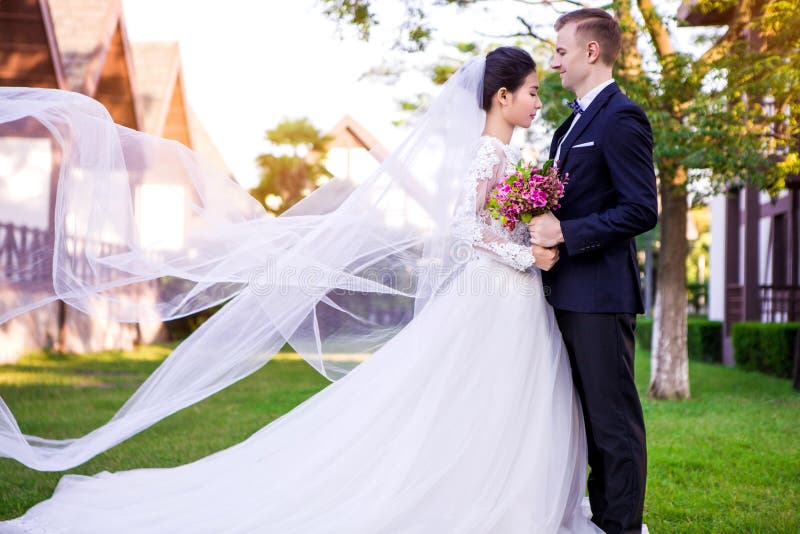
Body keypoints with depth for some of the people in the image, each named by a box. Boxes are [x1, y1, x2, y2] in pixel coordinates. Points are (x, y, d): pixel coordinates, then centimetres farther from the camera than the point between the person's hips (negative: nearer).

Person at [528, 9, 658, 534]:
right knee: (592, 412, 17)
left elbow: (642, 209, -19)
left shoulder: (622, 119, -13)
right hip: (569, 293, 10)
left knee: (614, 417, -3)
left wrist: (565, 232, -21)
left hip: (600, 293, -10)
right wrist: (541, 225, 8)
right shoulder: (574, 123, 17)